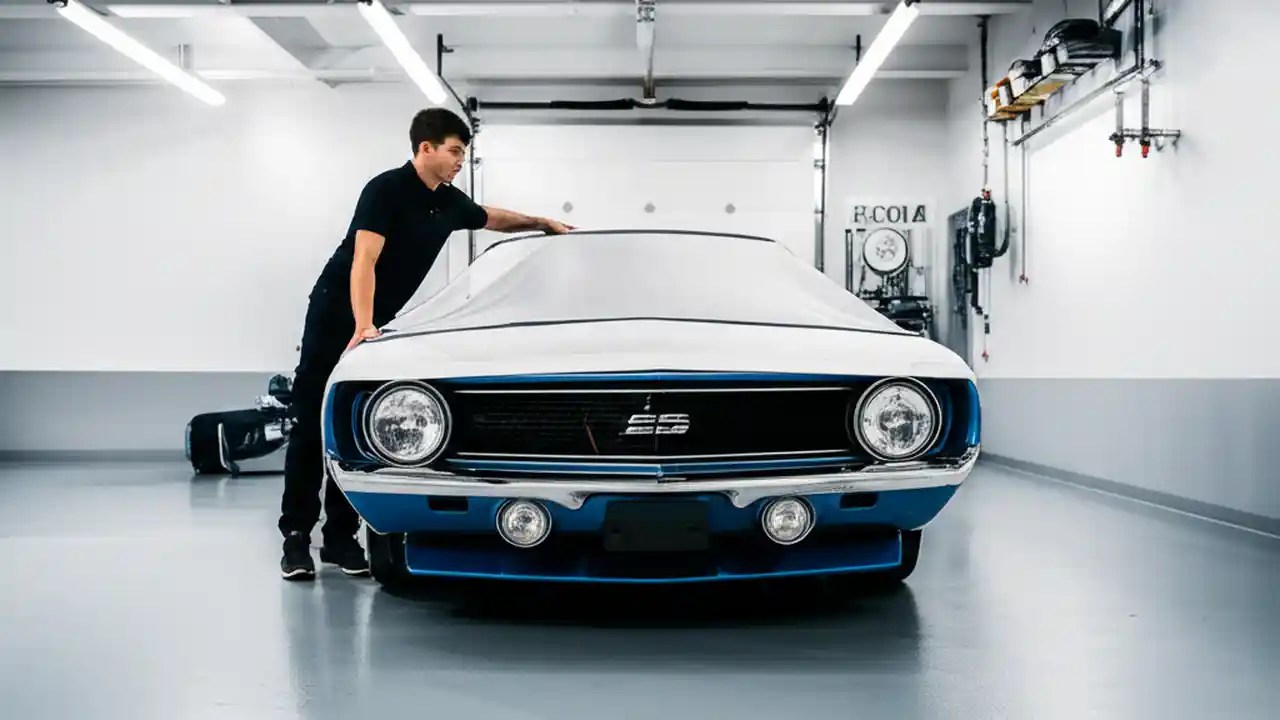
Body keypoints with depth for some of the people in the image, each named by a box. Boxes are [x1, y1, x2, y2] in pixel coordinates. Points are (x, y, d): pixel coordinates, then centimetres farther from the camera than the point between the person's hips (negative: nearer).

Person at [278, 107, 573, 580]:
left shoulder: (449, 202, 4)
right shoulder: (386, 189, -17)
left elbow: (491, 218, 26)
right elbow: (363, 261, -25)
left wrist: (541, 223, 23)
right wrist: (362, 327, -34)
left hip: (378, 322, 7)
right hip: (334, 316, -6)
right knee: (312, 427, -5)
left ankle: (340, 537, 6)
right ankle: (296, 536, -2)